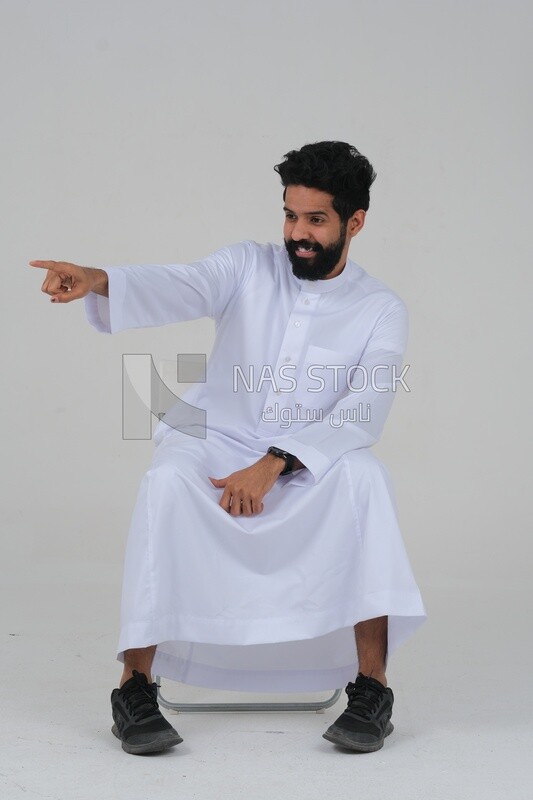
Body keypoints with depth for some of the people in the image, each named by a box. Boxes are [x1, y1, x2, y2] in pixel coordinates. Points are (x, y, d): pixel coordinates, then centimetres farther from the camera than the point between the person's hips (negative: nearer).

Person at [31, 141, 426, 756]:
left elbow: (363, 413, -13)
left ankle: (371, 689, -28)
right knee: (167, 483, -33)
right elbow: (179, 287, -17)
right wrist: (96, 282, -39)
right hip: (213, 445, 0)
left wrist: (273, 465, -27)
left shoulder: (380, 309, 0)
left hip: (310, 472, 0)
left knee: (364, 475, -33)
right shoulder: (248, 267, 3)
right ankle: (135, 687, -26)